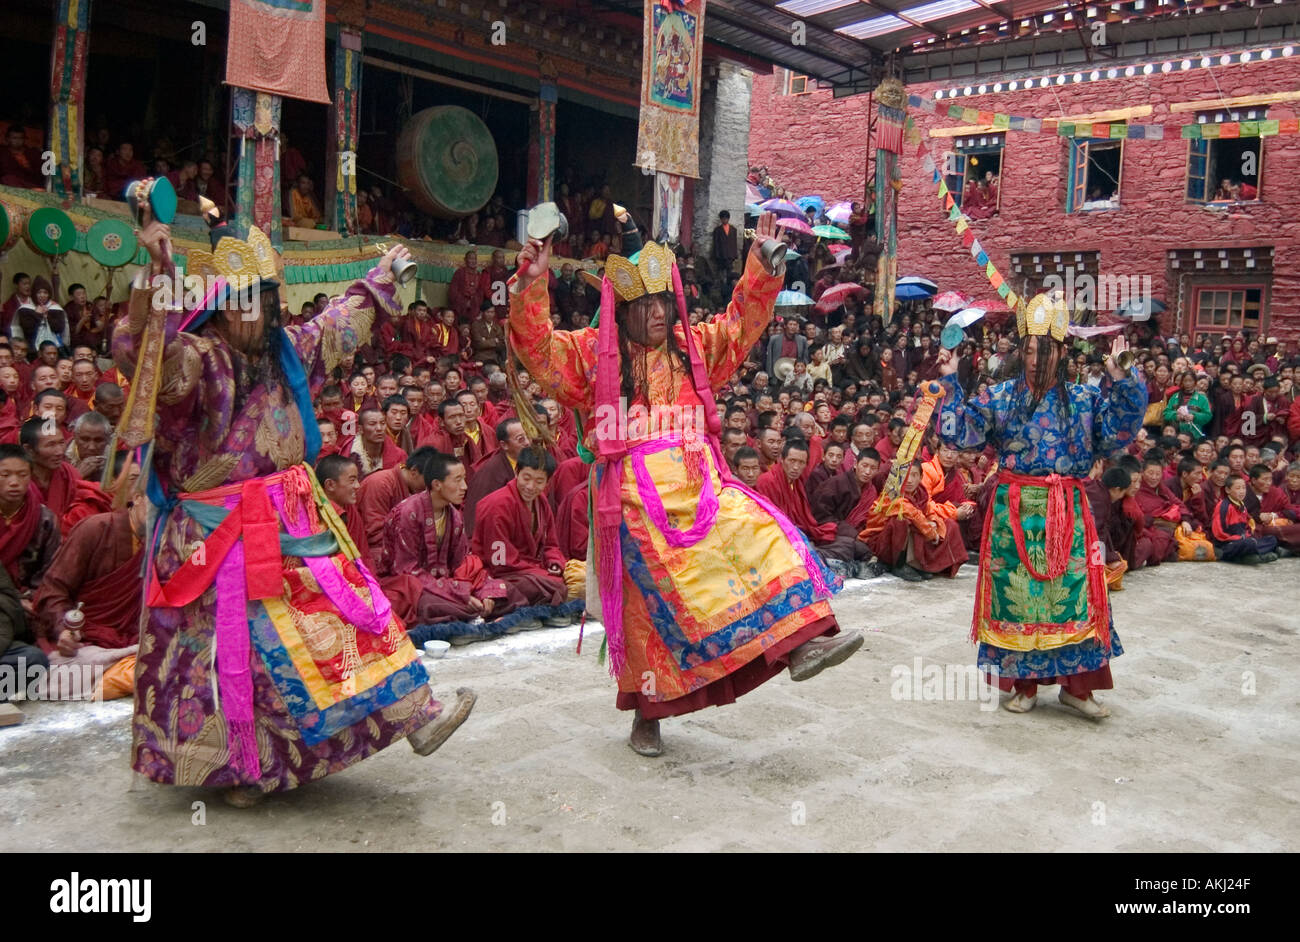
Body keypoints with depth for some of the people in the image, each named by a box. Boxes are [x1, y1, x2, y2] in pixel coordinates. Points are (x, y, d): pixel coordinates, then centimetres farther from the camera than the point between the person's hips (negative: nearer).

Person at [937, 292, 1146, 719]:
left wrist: (1121, 382, -12)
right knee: (1016, 593, 4)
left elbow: (1117, 432, -4)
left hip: (1066, 514, 1)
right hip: (1015, 512, 0)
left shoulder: (1083, 399, 4)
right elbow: (959, 431, -1)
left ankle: (1075, 684, 15)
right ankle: (1023, 683, 18)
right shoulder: (1000, 397, 3)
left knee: (1072, 594, 1)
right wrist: (950, 382, -7)